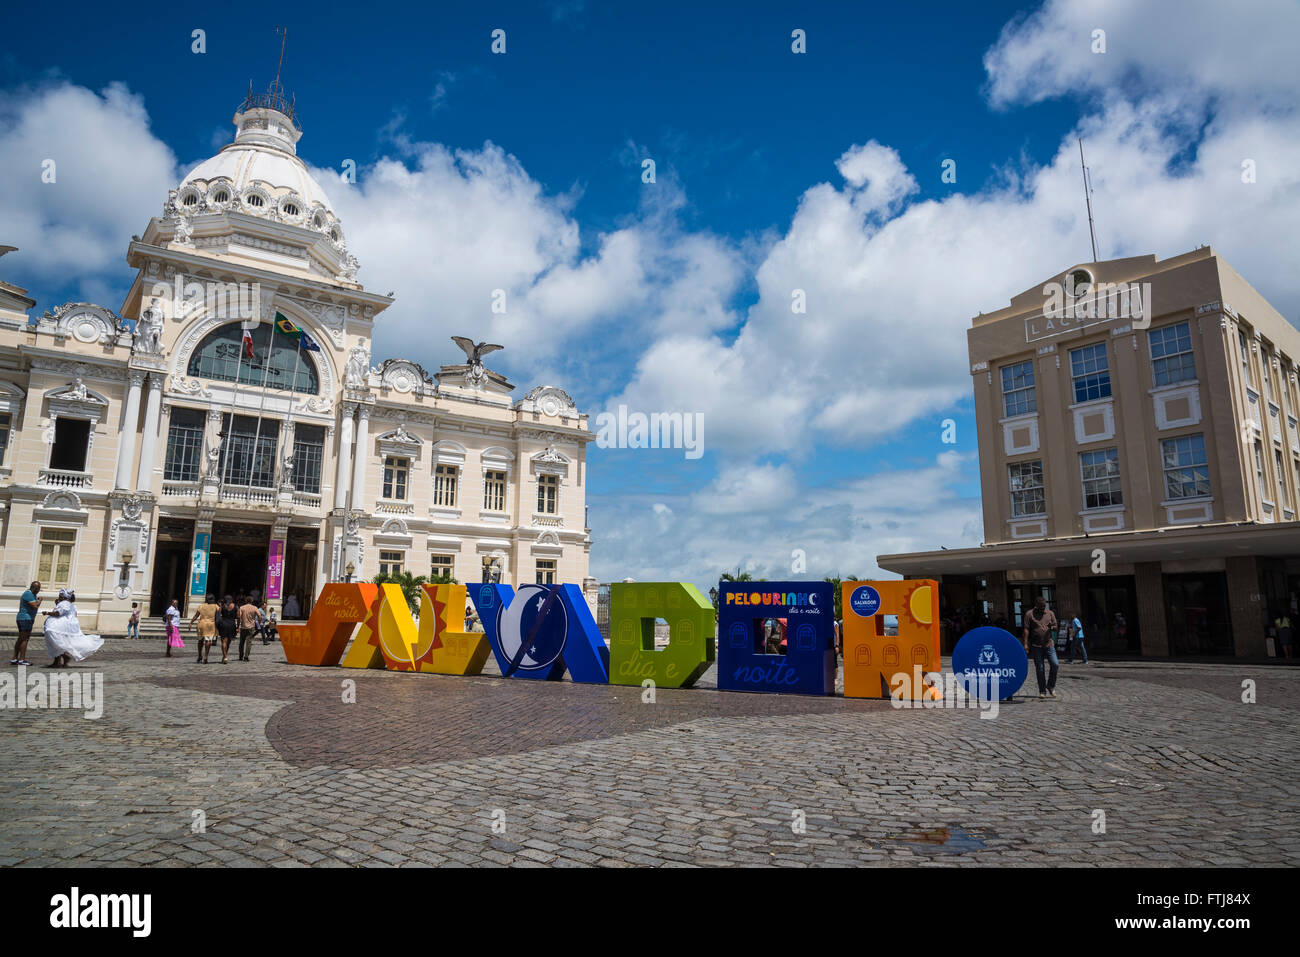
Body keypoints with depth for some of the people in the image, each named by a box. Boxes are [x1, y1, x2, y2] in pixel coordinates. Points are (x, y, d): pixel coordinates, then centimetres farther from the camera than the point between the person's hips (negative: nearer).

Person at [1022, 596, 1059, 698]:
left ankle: (1051, 686, 10)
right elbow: (1026, 630, -2)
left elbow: (1055, 627, 12)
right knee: (1039, 669, 1)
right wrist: (1025, 644, -9)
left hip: (1049, 644, 2)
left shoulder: (1050, 613, 9)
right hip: (1036, 646, -2)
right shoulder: (1030, 615, 1)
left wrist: (1051, 627, -13)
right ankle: (1042, 691, 12)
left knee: (1055, 664, -11)